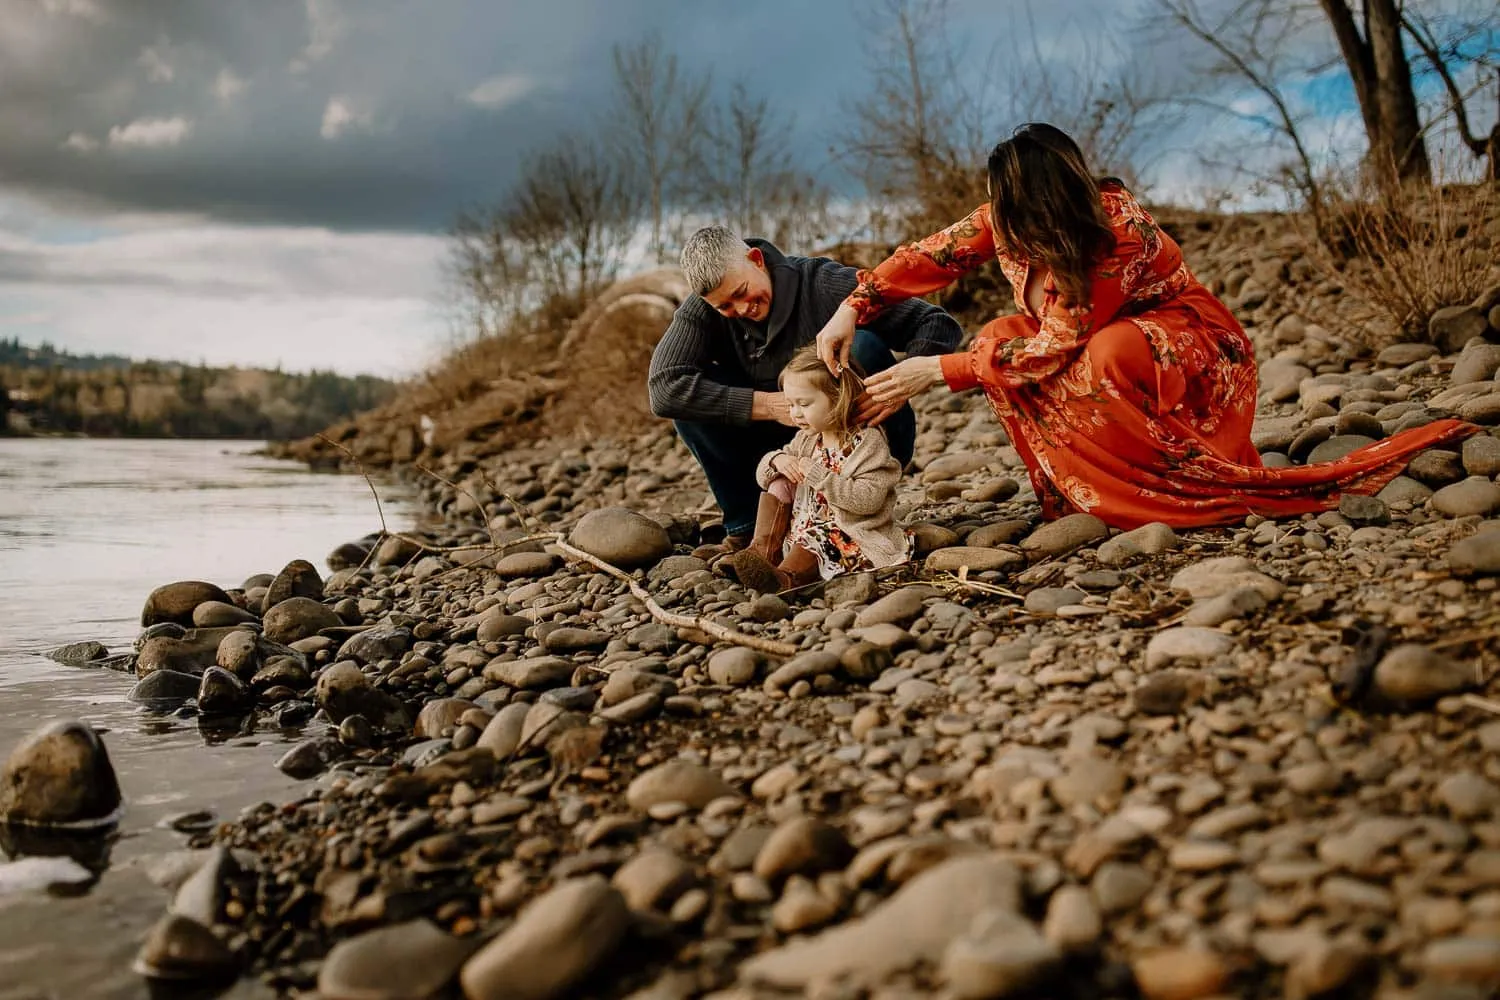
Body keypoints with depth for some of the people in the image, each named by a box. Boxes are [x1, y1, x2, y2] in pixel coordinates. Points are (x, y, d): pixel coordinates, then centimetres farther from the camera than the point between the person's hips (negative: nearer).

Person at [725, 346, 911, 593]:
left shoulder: (868, 441, -14)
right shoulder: (807, 438, 9)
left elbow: (868, 499, -26)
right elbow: (762, 475, 13)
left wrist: (819, 475, -27)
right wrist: (777, 460, -12)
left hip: (853, 539, -7)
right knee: (778, 485, -5)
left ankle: (785, 576, -57)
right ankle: (764, 550, -19)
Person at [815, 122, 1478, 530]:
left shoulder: (1120, 236, -32)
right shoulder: (1012, 221, -12)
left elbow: (1055, 348, -30)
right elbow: (937, 253, -5)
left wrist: (937, 371, -28)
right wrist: (852, 309, -19)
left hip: (1198, 353, -8)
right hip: (1119, 343, 8)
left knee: (1107, 356, -39)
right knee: (996, 341, -12)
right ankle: (1082, 498, -11)